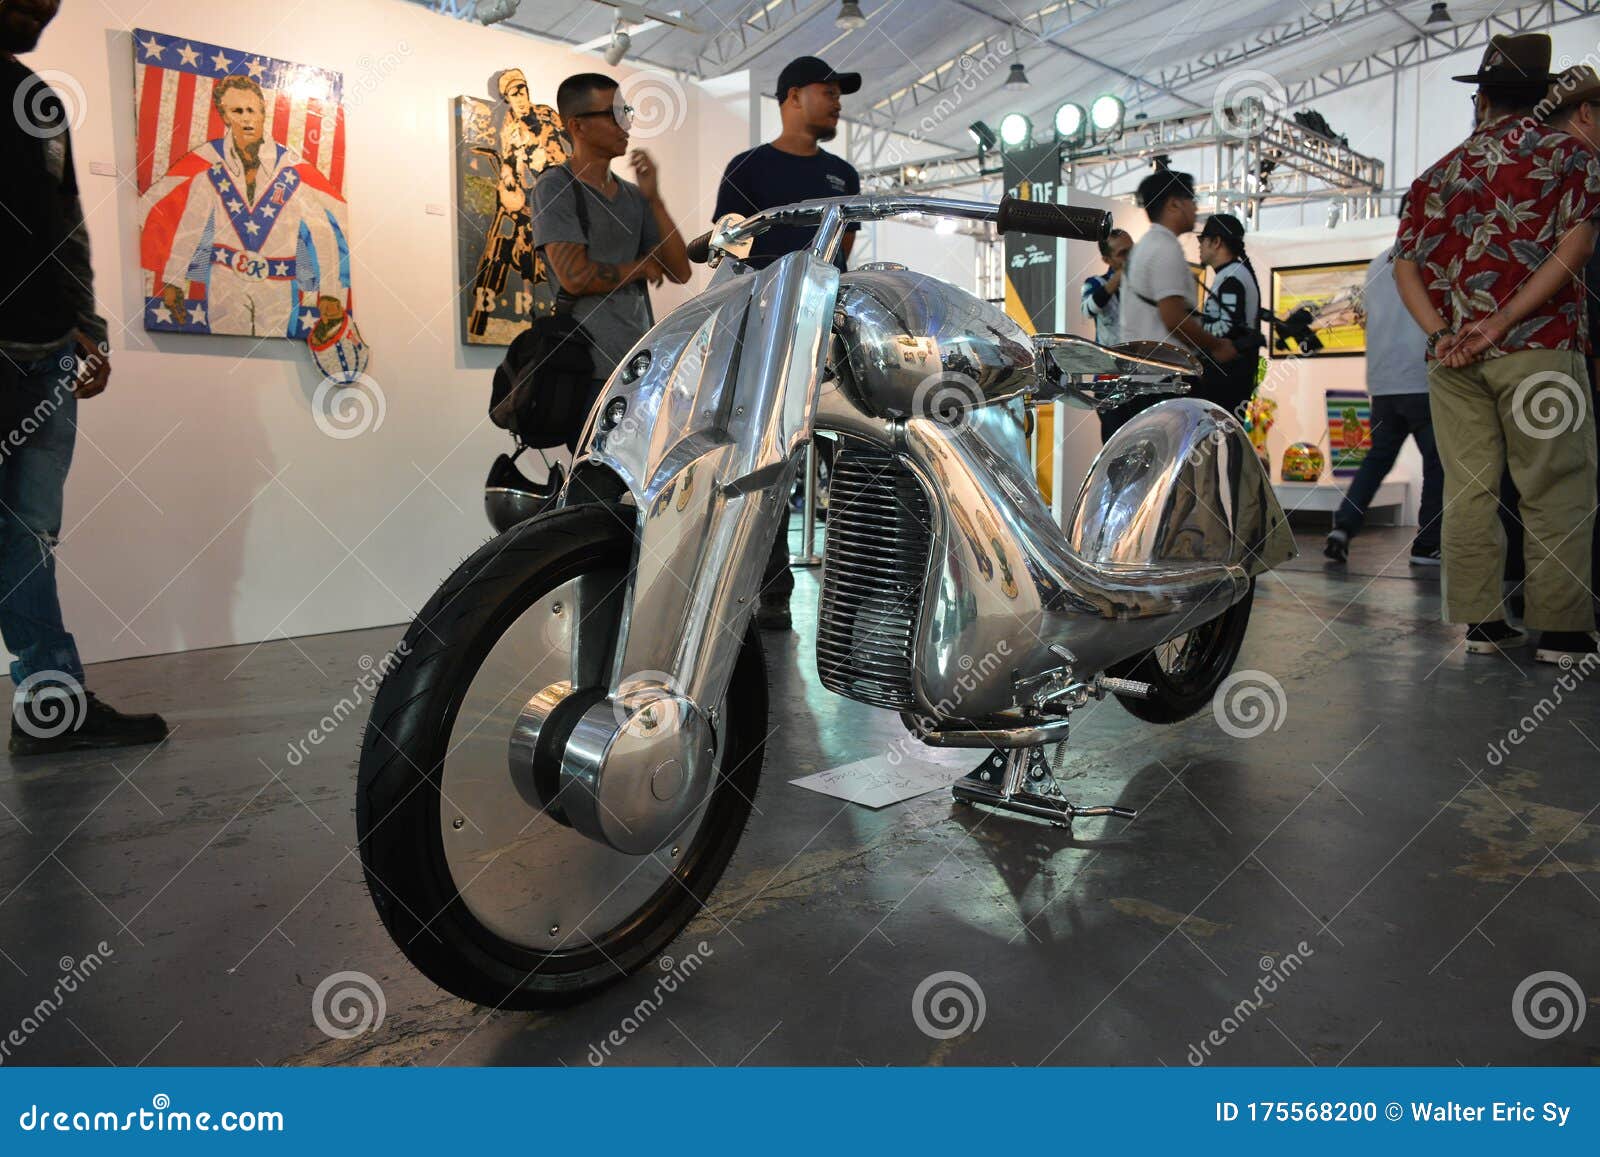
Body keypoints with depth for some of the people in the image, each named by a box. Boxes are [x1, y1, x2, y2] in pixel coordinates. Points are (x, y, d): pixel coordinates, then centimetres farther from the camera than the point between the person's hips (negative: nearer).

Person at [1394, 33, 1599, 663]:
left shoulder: (1439, 172, 14)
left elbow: (1405, 262, 6)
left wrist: (1441, 333, -3)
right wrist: (1504, 320, -15)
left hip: (1452, 354, 4)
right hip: (1538, 348, -3)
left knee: (1468, 487, 6)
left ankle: (1482, 622, 9)